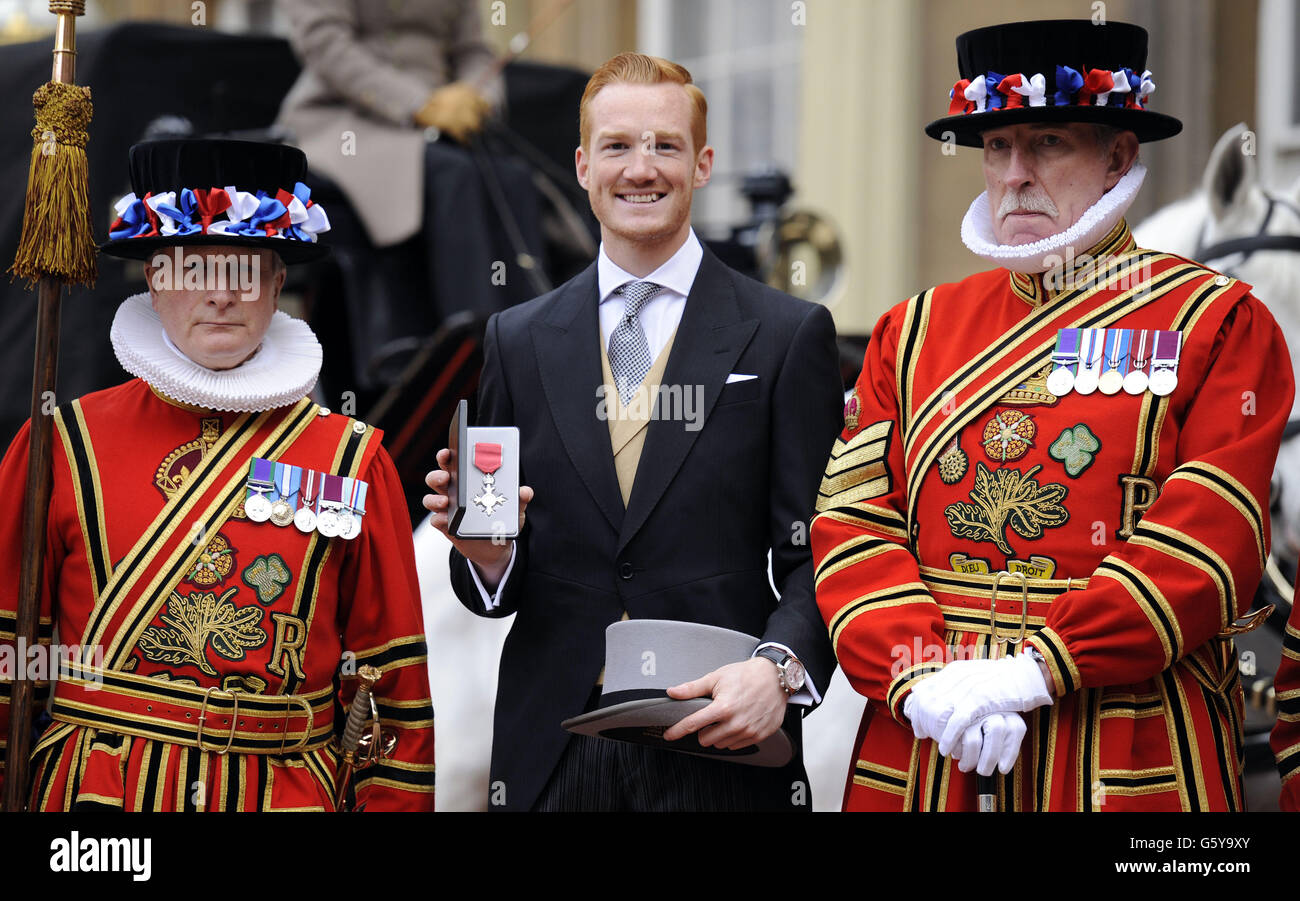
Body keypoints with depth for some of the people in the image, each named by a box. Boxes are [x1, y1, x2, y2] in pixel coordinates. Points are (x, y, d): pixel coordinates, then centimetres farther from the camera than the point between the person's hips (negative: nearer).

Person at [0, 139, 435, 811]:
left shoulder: (353, 460, 1)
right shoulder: (64, 444, 0)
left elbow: (396, 684, 3)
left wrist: (393, 802, -1)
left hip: (287, 794, 1)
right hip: (92, 792, 0)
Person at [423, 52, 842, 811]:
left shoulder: (790, 336, 1)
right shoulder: (518, 340, 10)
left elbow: (817, 553, -4)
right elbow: (505, 582, 12)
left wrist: (779, 667, -21)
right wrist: (485, 555, -10)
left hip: (719, 748, -2)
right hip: (551, 751, 3)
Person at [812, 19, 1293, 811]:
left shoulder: (1220, 323, -1)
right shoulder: (914, 331, 10)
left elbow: (1209, 541, -11)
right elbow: (855, 522, 2)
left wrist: (1037, 670, -18)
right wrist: (922, 676, -14)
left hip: (1131, 762, -3)